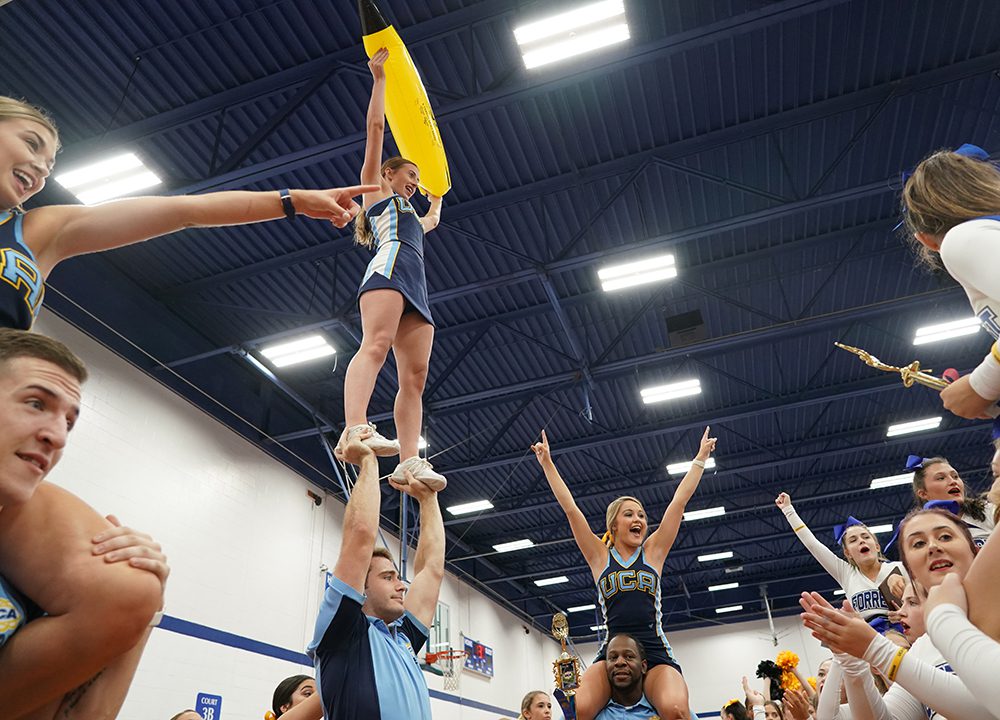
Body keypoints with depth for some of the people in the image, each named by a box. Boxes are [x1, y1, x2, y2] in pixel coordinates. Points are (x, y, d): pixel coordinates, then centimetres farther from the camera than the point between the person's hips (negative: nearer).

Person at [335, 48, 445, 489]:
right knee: (375, 345, -31)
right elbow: (376, 128, 18)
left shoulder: (411, 215, 40)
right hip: (389, 270, -7)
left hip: (416, 291, 7)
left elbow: (433, 218, 64)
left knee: (414, 376, -10)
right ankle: (355, 429, -49)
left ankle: (409, 462, -20)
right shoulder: (376, 189, 23)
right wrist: (379, 76, 22)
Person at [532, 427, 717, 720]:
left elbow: (679, 501, 12)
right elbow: (570, 508, 6)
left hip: (655, 653, 1)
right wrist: (547, 463, 4)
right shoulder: (600, 556, 10)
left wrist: (700, 458, 14)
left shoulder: (653, 551, 11)